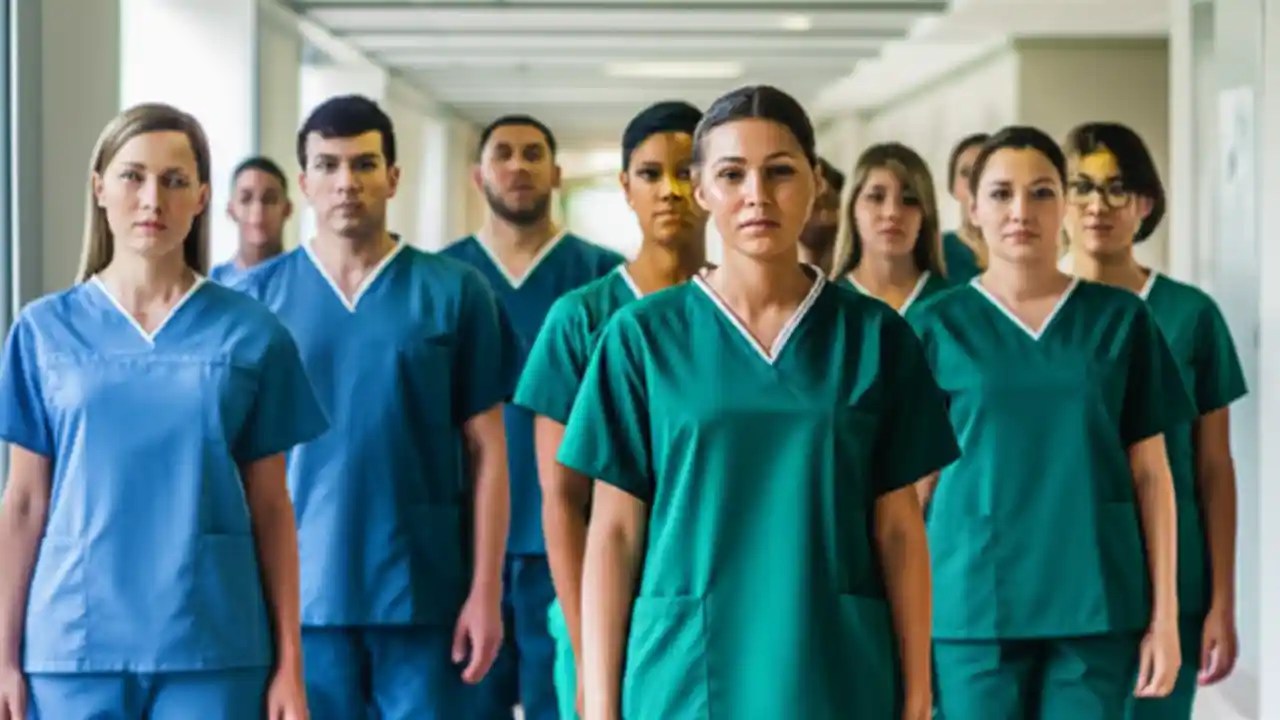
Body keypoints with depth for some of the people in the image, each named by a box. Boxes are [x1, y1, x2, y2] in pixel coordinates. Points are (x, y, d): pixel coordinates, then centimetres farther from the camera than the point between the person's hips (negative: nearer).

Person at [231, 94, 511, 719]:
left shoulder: (454, 292, 1)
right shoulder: (257, 297, 4)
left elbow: (485, 449, 2)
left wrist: (486, 589, -4)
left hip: (424, 594, -1)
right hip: (300, 593, 1)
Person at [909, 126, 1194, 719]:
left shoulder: (1121, 319, 6)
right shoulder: (936, 326, 3)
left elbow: (1151, 473, 6)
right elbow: (916, 482, 5)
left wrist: (1165, 613, 1)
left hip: (1097, 603, 1)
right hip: (973, 604, -1)